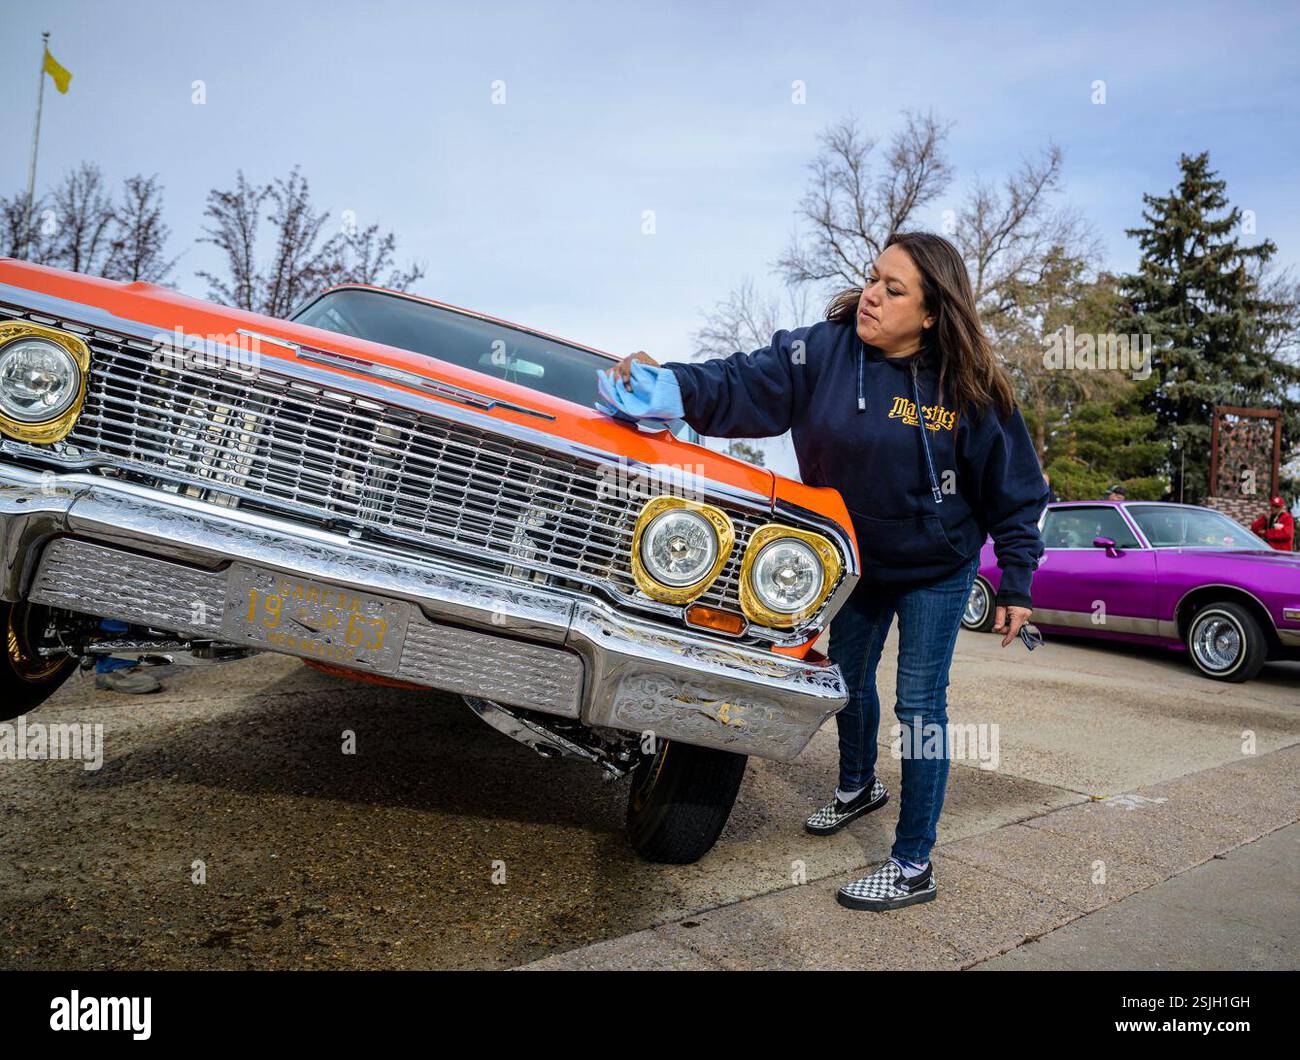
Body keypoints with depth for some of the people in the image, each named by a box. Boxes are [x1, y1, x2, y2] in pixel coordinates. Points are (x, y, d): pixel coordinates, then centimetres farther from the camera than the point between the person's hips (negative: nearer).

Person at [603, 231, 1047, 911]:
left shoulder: (968, 387, -19)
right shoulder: (823, 351, -15)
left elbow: (1014, 490, -9)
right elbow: (744, 386, -23)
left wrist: (1016, 586, -8)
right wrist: (674, 385, -43)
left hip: (936, 569, -4)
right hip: (858, 558, 4)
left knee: (919, 703, -3)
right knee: (849, 676, 20)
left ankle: (913, 867, 10)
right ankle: (858, 786, 49)